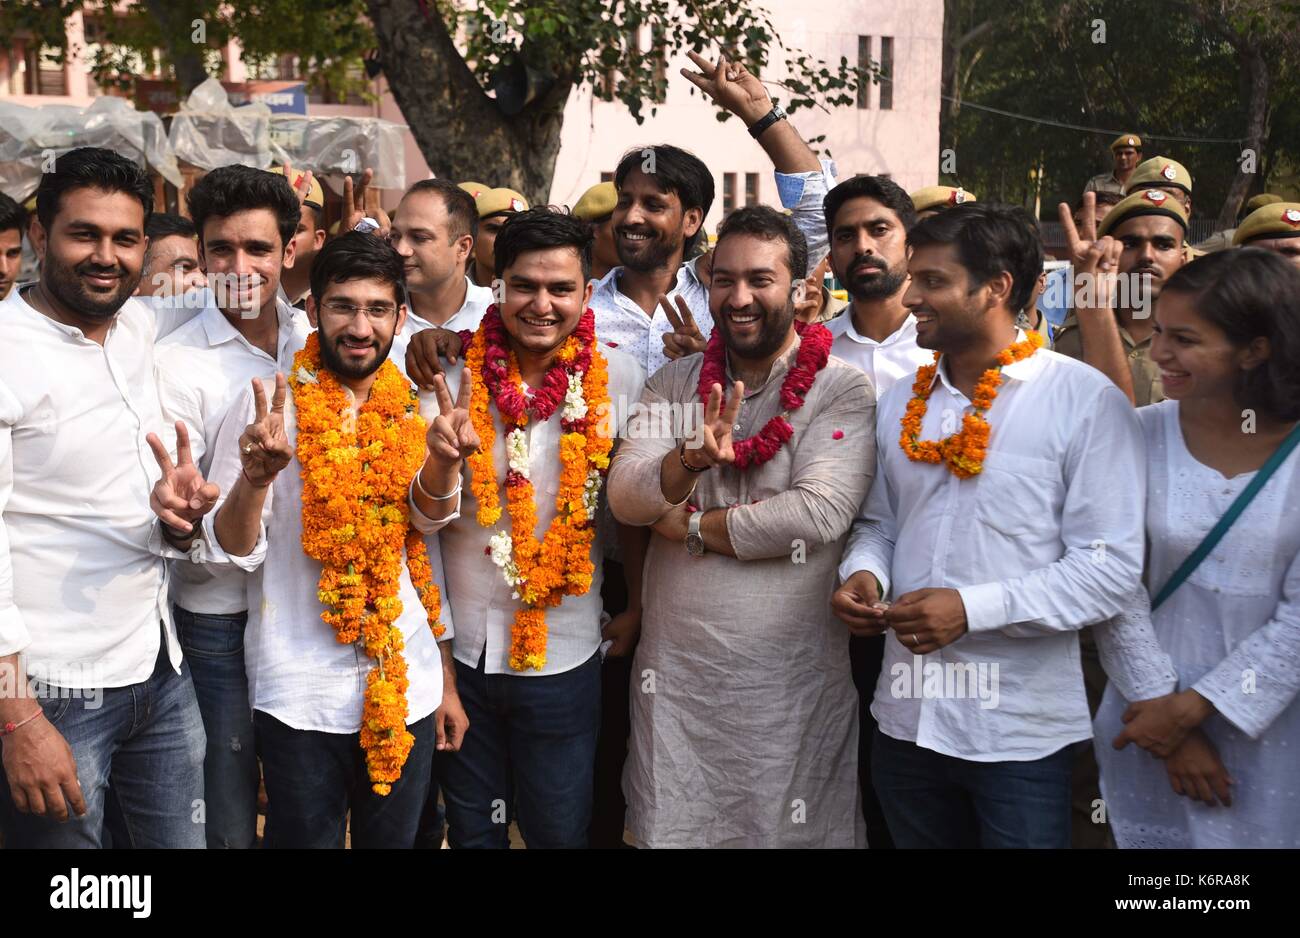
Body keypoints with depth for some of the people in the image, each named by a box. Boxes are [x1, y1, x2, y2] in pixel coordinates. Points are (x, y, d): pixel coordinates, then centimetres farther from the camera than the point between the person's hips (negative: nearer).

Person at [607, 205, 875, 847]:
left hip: (789, 681, -3)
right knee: (668, 828, 15)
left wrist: (688, 524, -10)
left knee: (787, 833, 11)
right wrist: (692, 459, -27)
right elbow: (624, 495, -7)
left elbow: (821, 514, -20)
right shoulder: (673, 382, 5)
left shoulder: (842, 390, -6)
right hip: (673, 673, 3)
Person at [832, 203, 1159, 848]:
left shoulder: (1085, 401, -10)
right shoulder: (901, 403, 8)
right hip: (904, 721, 5)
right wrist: (864, 574, -5)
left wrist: (973, 609, -22)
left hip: (1021, 732, -5)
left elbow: (1111, 567, -14)